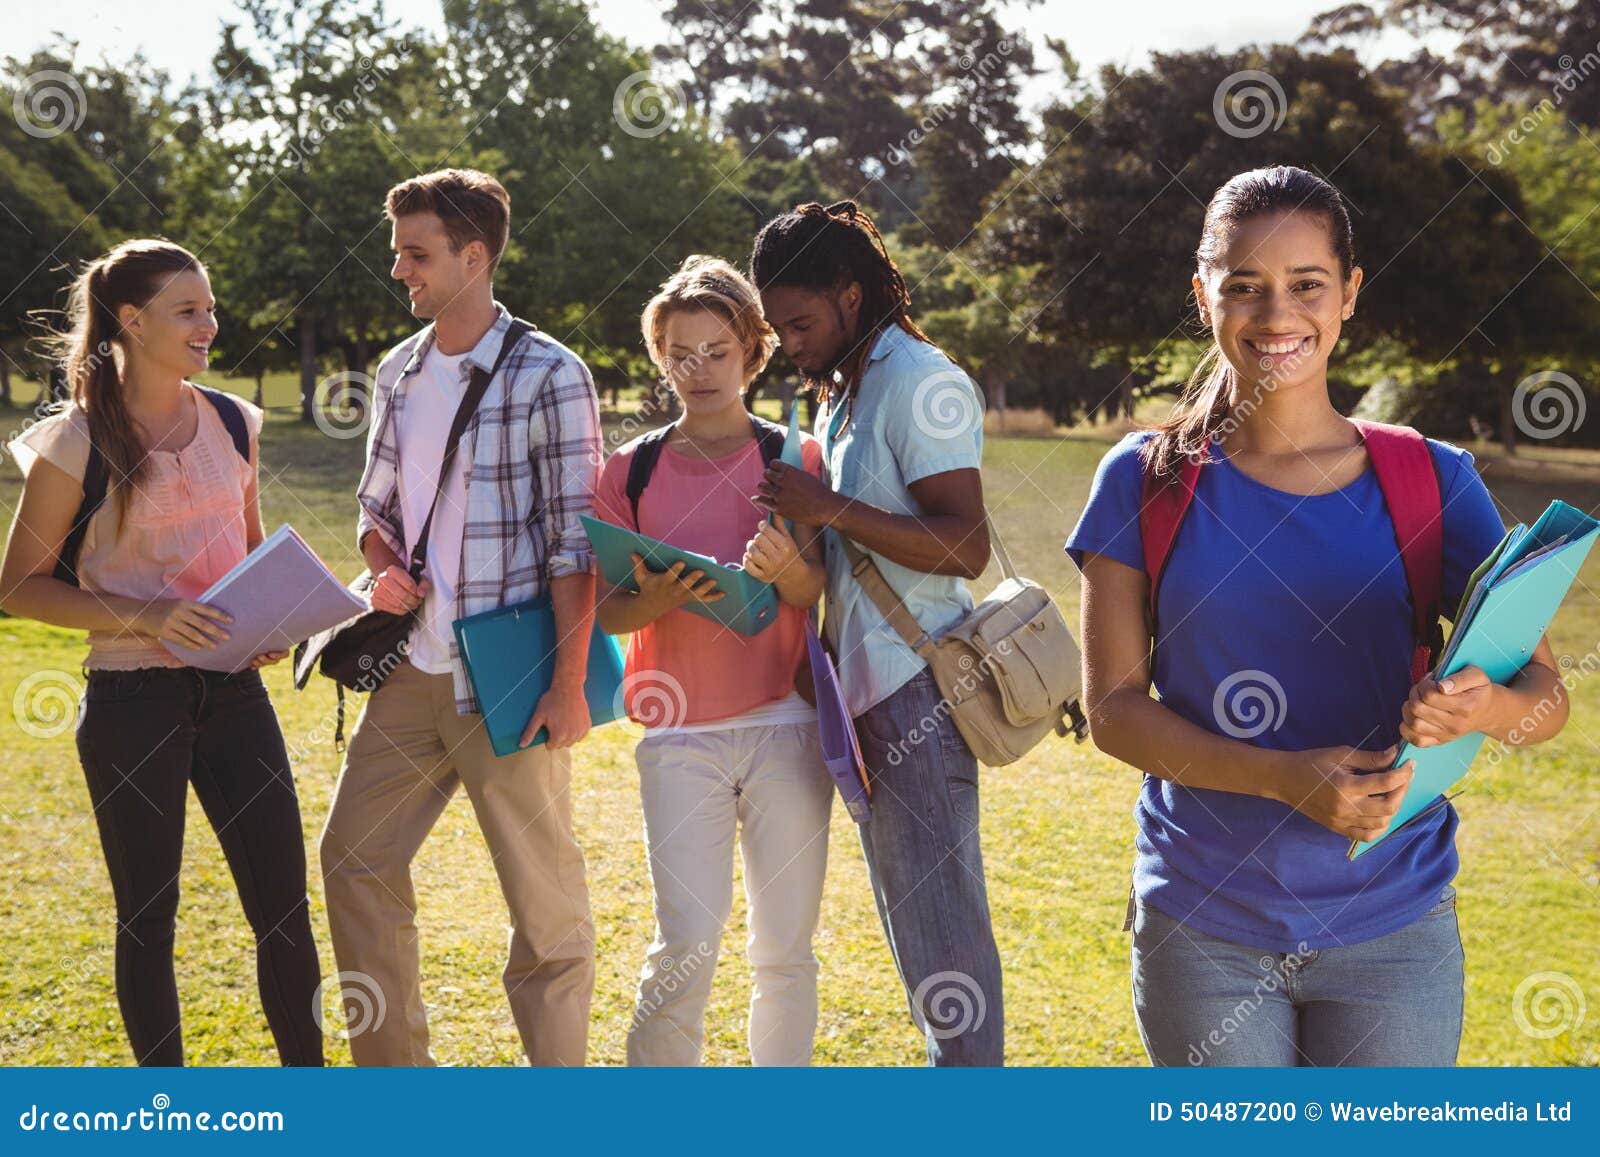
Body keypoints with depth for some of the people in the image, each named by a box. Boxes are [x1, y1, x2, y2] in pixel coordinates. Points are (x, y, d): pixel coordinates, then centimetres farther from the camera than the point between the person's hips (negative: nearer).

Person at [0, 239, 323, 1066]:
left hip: (233, 691, 5)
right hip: (132, 701, -4)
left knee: (283, 905, 5)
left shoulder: (233, 423, 7)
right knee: (147, 919, 7)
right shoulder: (78, 442, -8)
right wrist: (143, 615, -18)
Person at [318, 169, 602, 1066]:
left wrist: (568, 685, -16)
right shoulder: (400, 371, 10)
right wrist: (385, 568, -3)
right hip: (413, 671, 7)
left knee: (544, 895, 3)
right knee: (356, 855, 12)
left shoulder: (549, 376, -10)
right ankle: (394, 1067, 28)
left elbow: (576, 543, -12)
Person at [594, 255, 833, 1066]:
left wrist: (788, 572, -19)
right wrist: (655, 597, -16)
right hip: (680, 734, 0)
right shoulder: (630, 471, 7)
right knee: (688, 940, -10)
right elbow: (606, 611, 6)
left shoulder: (795, 459, 6)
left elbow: (823, 597, 3)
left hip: (785, 725, 1)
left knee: (784, 945, 3)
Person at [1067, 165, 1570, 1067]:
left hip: (1390, 929, 1)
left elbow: (1548, 694, -1)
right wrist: (1285, 778, -21)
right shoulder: (1146, 482, -2)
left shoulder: (1432, 481, -1)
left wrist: (1485, 706, -26)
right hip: (1203, 932, 0)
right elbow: (1113, 706, -5)